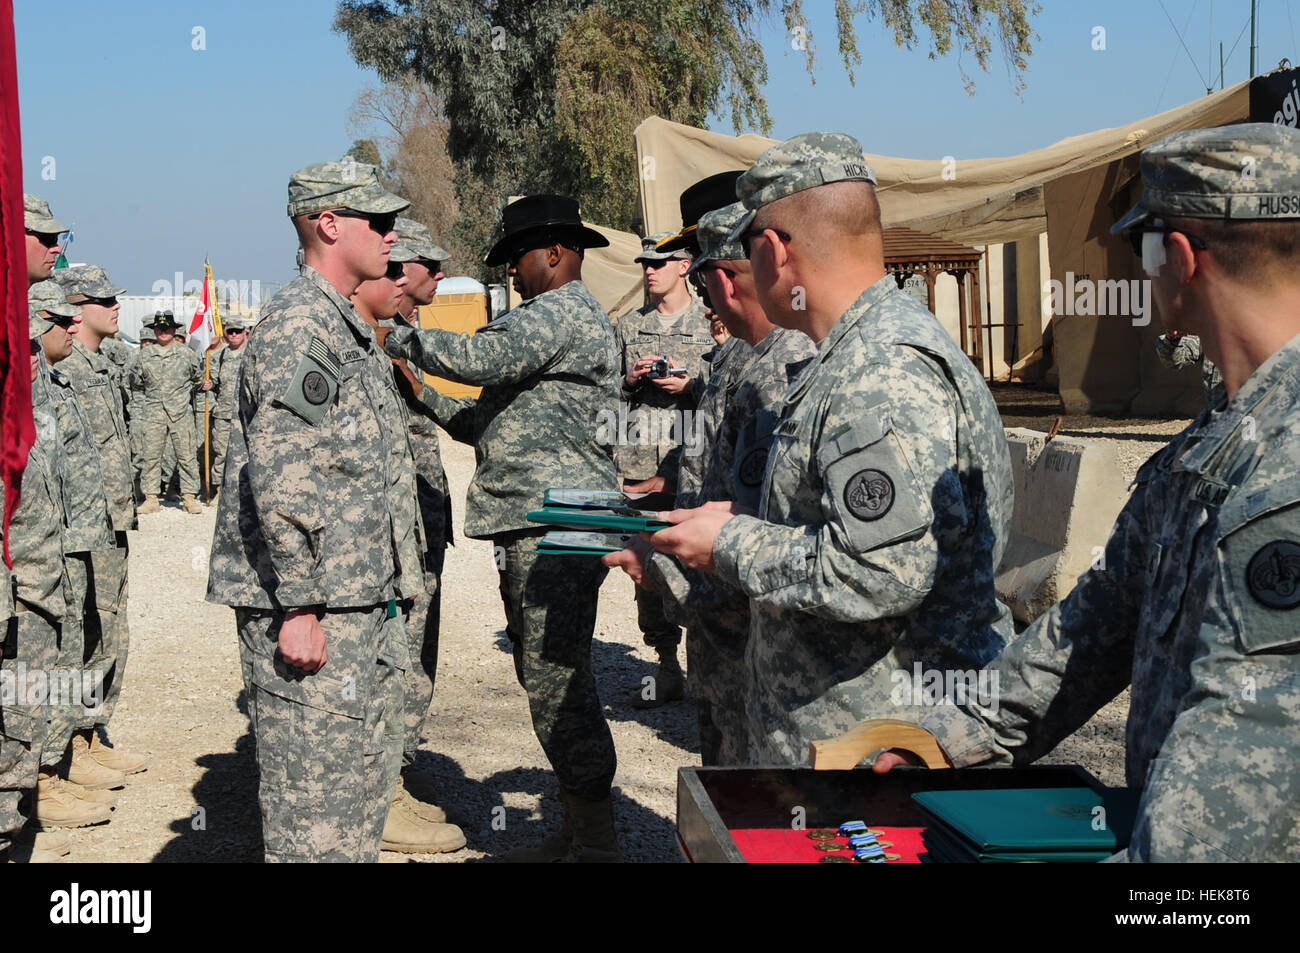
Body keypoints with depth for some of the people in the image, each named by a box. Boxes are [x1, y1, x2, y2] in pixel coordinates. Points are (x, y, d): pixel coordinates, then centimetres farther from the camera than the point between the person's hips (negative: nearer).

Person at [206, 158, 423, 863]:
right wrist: (298, 608, -23)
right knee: (316, 804, -3)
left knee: (369, 784, 16)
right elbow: (281, 479, -22)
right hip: (312, 611, -10)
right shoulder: (297, 324, -14)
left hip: (368, 603, 10)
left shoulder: (351, 327, 19)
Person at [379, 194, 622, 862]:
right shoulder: (553, 320, 25)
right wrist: (425, 397, 14)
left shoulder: (565, 312, -9)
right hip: (535, 530, 11)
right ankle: (576, 834, 22)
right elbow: (497, 423, 24)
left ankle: (596, 840, -1)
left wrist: (397, 339, -11)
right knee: (548, 680, 13)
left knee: (556, 682, -9)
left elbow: (483, 358, -24)